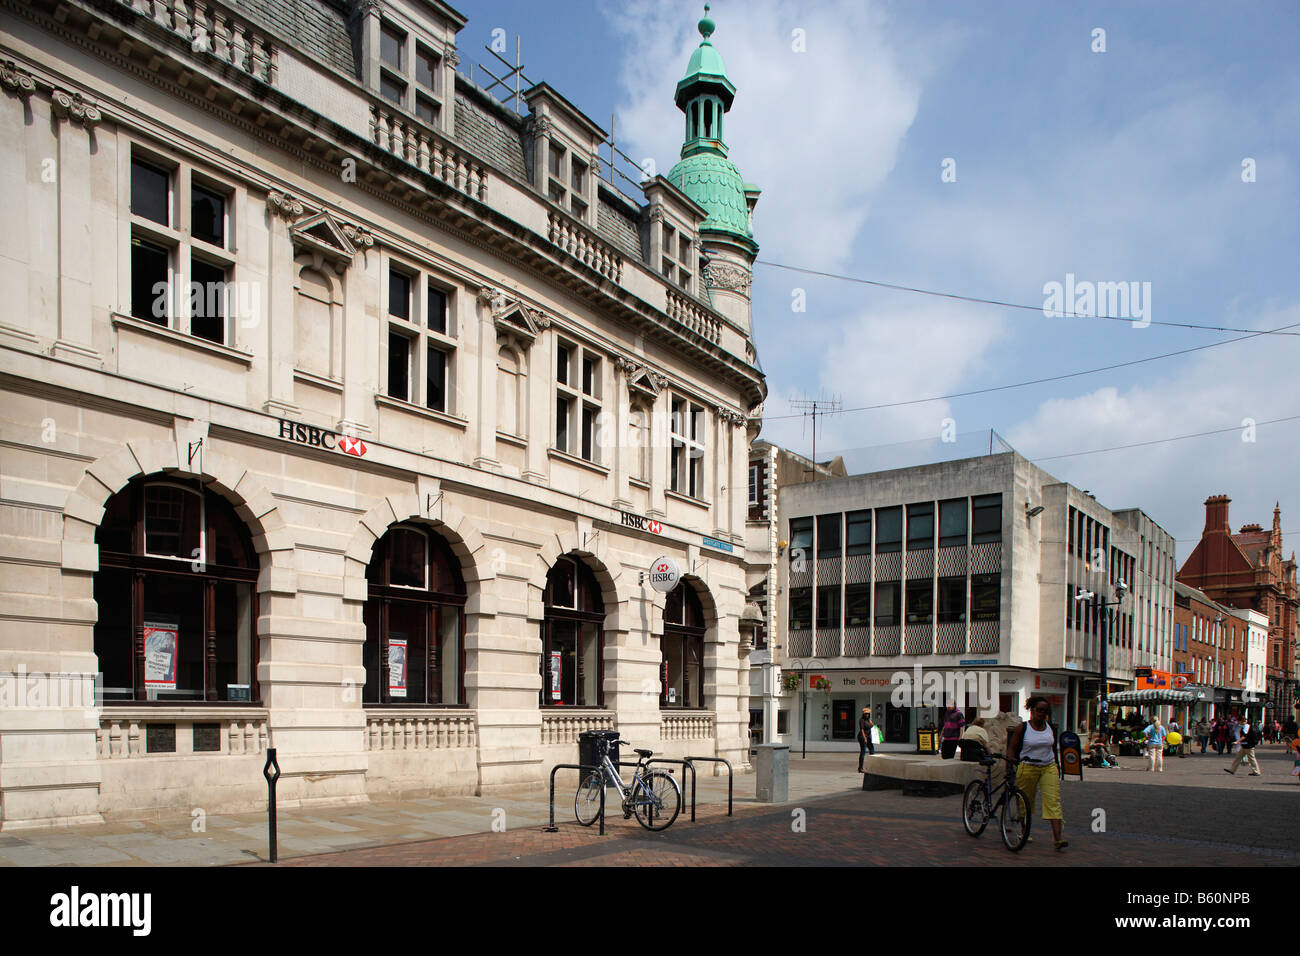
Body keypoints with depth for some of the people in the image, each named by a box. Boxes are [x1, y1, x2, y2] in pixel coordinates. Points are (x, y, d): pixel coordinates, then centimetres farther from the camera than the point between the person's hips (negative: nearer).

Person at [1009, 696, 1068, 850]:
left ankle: (1057, 837, -16)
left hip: (1049, 767, 2)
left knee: (1053, 800, -11)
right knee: (1025, 801, 8)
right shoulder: (1023, 728, -4)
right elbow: (1012, 748, -3)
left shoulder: (1051, 728, 7)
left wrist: (1058, 768, 19)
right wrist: (1011, 758, -23)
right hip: (1028, 767, -2)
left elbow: (1054, 749, 18)